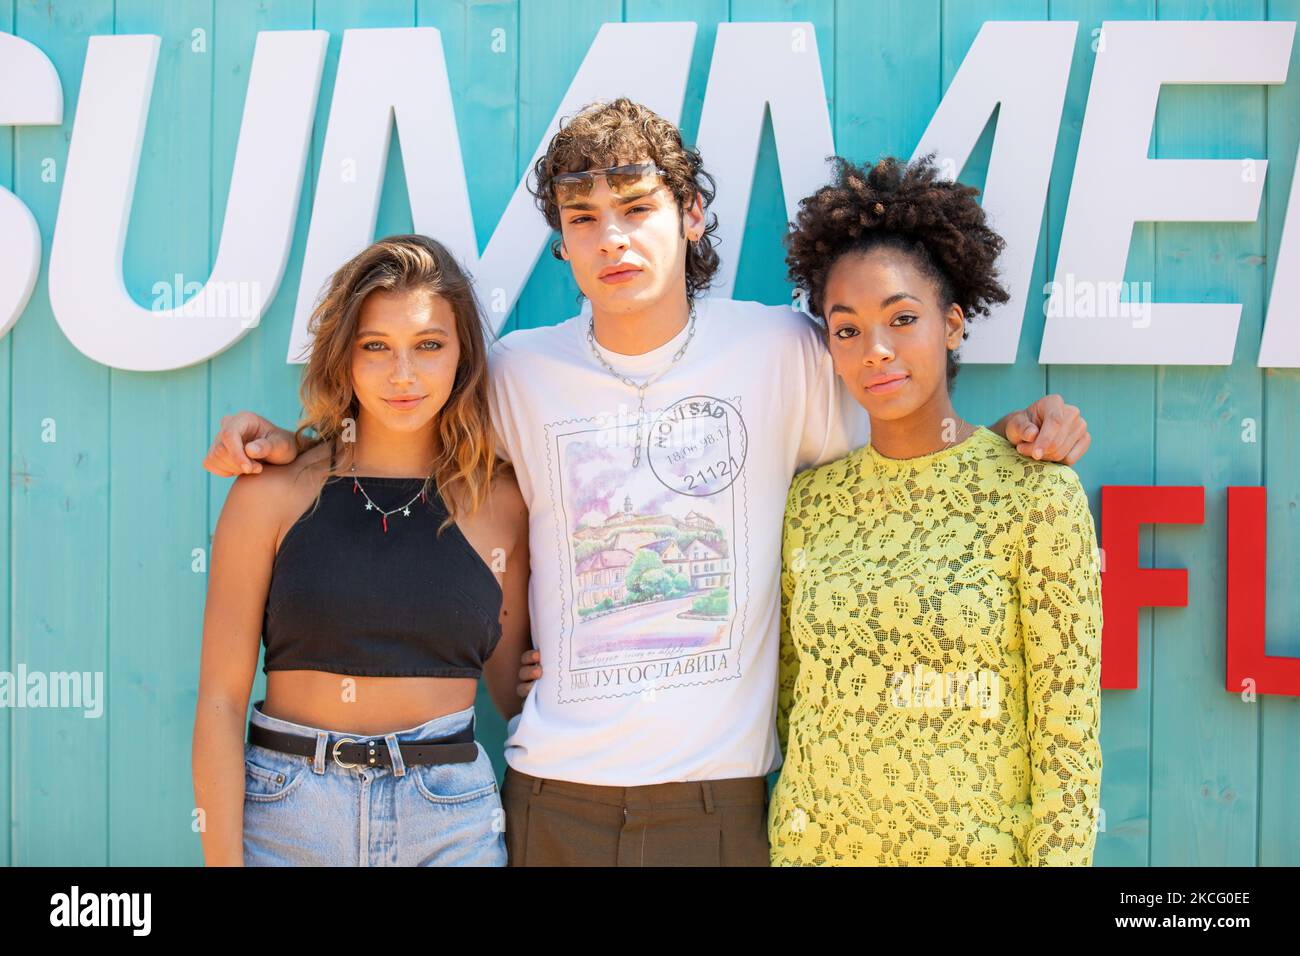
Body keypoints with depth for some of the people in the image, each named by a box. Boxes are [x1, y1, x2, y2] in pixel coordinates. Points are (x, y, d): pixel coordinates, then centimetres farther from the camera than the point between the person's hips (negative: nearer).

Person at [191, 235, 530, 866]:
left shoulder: (500, 502, 1)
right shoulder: (272, 493, -4)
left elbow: (512, 688, 10)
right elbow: (220, 700, -5)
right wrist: (223, 859, -8)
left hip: (452, 823, 1)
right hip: (285, 815, -1)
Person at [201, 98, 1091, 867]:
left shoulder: (779, 348, -1)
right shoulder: (519, 371, 2)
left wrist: (1016, 429, -6)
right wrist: (286, 441, 6)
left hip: (719, 787, -1)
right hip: (557, 787, 1)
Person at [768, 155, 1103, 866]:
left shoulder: (1035, 491, -10)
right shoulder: (808, 499, 0)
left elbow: (1068, 726, -10)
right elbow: (791, 692, 9)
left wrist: (1057, 853, -13)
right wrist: (793, 832, 8)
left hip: (980, 844, -3)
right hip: (814, 841, 3)